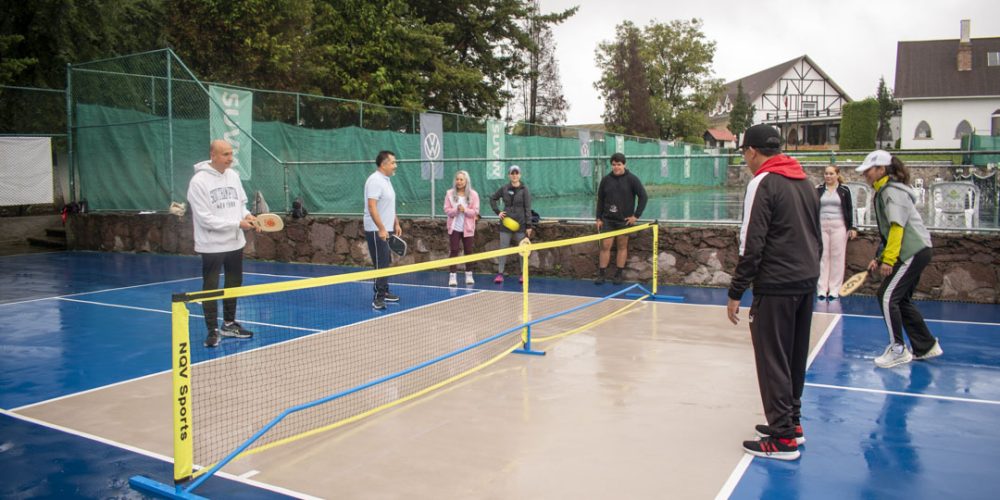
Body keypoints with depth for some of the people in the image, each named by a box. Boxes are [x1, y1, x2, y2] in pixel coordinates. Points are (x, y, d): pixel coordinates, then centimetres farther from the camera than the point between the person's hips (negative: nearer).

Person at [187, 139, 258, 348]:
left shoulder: (233, 175, 3)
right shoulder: (199, 181, -15)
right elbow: (205, 219, -18)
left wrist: (247, 215, -9)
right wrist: (237, 223, -22)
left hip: (235, 243, 6)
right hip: (212, 246, -6)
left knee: (234, 284, 16)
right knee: (210, 288, 4)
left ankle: (229, 324, 31)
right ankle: (213, 330, 15)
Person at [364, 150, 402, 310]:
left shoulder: (386, 180, 14)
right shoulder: (375, 180, -17)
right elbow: (372, 207, -24)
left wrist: (396, 224, 20)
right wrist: (381, 229, -28)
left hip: (386, 230, 10)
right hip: (377, 231, -10)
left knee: (385, 264, 15)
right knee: (381, 265, -9)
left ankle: (384, 292, 25)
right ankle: (378, 299, -6)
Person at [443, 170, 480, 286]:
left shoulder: (473, 194, -4)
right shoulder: (450, 193, -2)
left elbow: (475, 211, -7)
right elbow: (446, 210, -5)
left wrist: (465, 210, -23)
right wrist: (456, 210, -23)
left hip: (468, 228, 0)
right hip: (454, 228, 0)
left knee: (468, 251, 8)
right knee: (454, 251, -1)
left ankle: (469, 275, 20)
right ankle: (452, 276, 1)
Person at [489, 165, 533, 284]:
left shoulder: (524, 190, -3)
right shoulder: (504, 188, 3)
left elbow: (527, 208, -5)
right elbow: (492, 199, 16)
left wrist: (528, 225, -9)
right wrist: (498, 212, 2)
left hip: (520, 223, -2)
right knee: (503, 248, 2)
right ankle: (500, 273, 6)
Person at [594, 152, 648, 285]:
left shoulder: (632, 179, -4)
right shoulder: (606, 180, 4)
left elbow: (643, 197, -3)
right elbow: (600, 199, 10)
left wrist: (636, 215, -8)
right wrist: (599, 218, 5)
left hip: (624, 220, -2)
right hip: (607, 219, 2)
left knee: (622, 247, 4)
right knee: (605, 246, -2)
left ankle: (618, 275, 11)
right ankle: (601, 275, 2)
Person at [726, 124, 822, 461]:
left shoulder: (763, 183, -11)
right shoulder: (805, 182, 14)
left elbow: (752, 245, -17)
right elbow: (817, 239, 17)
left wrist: (736, 292, -13)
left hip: (776, 288, -9)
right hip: (807, 283, 9)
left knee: (773, 361, -1)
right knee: (795, 357, 17)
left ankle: (783, 438, 3)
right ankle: (792, 423, 28)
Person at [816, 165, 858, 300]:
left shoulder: (844, 190, 3)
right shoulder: (818, 190, 7)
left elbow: (849, 209, 3)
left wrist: (851, 227, -2)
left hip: (839, 226, -1)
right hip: (821, 226, 1)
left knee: (837, 257, 0)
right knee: (822, 257, 1)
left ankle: (834, 290, 4)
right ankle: (821, 289, 4)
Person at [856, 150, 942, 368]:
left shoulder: (892, 191, -13)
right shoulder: (883, 191, 16)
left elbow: (897, 227, -20)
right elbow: (889, 231, 19)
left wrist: (888, 259, -21)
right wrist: (879, 258, 16)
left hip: (912, 253, -10)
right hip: (916, 252, 10)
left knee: (887, 297, -9)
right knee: (901, 300, 13)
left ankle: (898, 350, -4)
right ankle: (926, 346, 22)